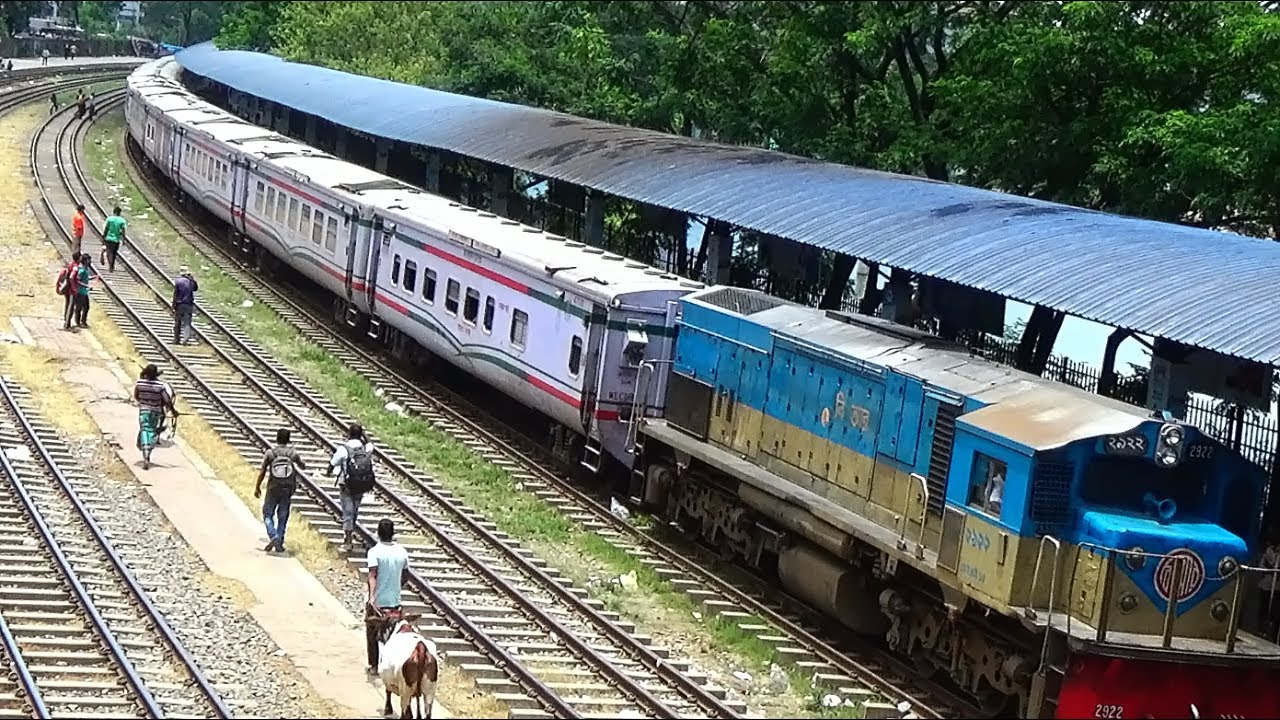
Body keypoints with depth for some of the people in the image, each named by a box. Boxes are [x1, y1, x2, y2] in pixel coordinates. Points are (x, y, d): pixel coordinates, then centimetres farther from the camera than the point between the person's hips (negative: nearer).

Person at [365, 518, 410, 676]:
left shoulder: (375, 552, -14)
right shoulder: (402, 552, 0)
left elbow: (372, 575, -25)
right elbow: (405, 575, 10)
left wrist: (372, 597, -33)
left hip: (377, 602, -3)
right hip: (395, 601, 3)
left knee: (372, 634, 12)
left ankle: (374, 666, 15)